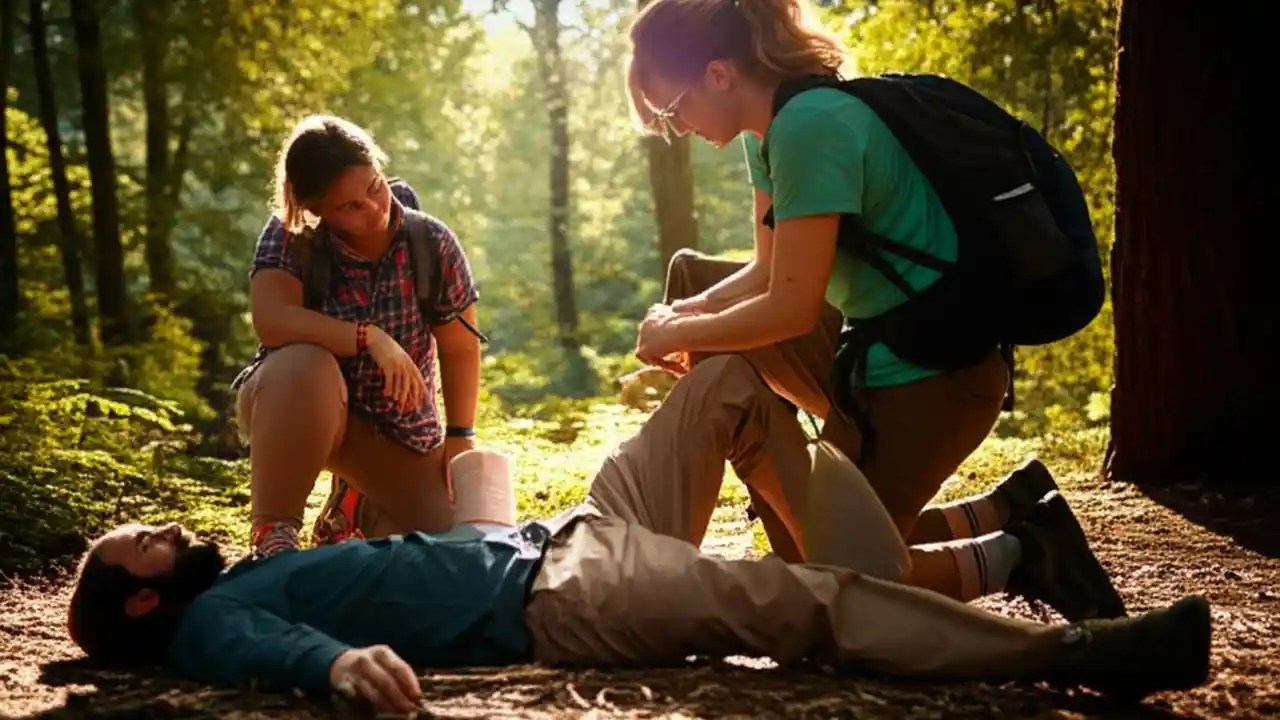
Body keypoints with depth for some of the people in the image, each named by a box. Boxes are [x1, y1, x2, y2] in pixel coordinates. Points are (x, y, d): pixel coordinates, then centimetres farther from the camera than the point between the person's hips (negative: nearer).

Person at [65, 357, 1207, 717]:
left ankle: (892, 571, 3)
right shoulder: (209, 621, -1)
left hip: (554, 538, 10)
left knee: (733, 383, 7)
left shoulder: (249, 575, 26)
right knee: (795, 599, -26)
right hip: (548, 605, -10)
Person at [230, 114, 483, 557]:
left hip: (399, 426, 4)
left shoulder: (432, 243, -14)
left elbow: (459, 349, -6)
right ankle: (273, 535, -29)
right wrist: (370, 338, -42)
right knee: (305, 363, -39)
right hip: (297, 410, -3)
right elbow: (271, 320, -35)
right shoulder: (290, 238, -19)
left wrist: (460, 436, -5)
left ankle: (353, 506, 26)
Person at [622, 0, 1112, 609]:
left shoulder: (810, 126, -24)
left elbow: (792, 308, -24)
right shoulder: (775, 127, 6)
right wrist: (684, 315, -5)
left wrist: (679, 336, -11)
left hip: (935, 376, -10)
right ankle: (1005, 512, 18)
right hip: (879, 354, 10)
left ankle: (1025, 557, 3)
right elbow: (768, 271, 11)